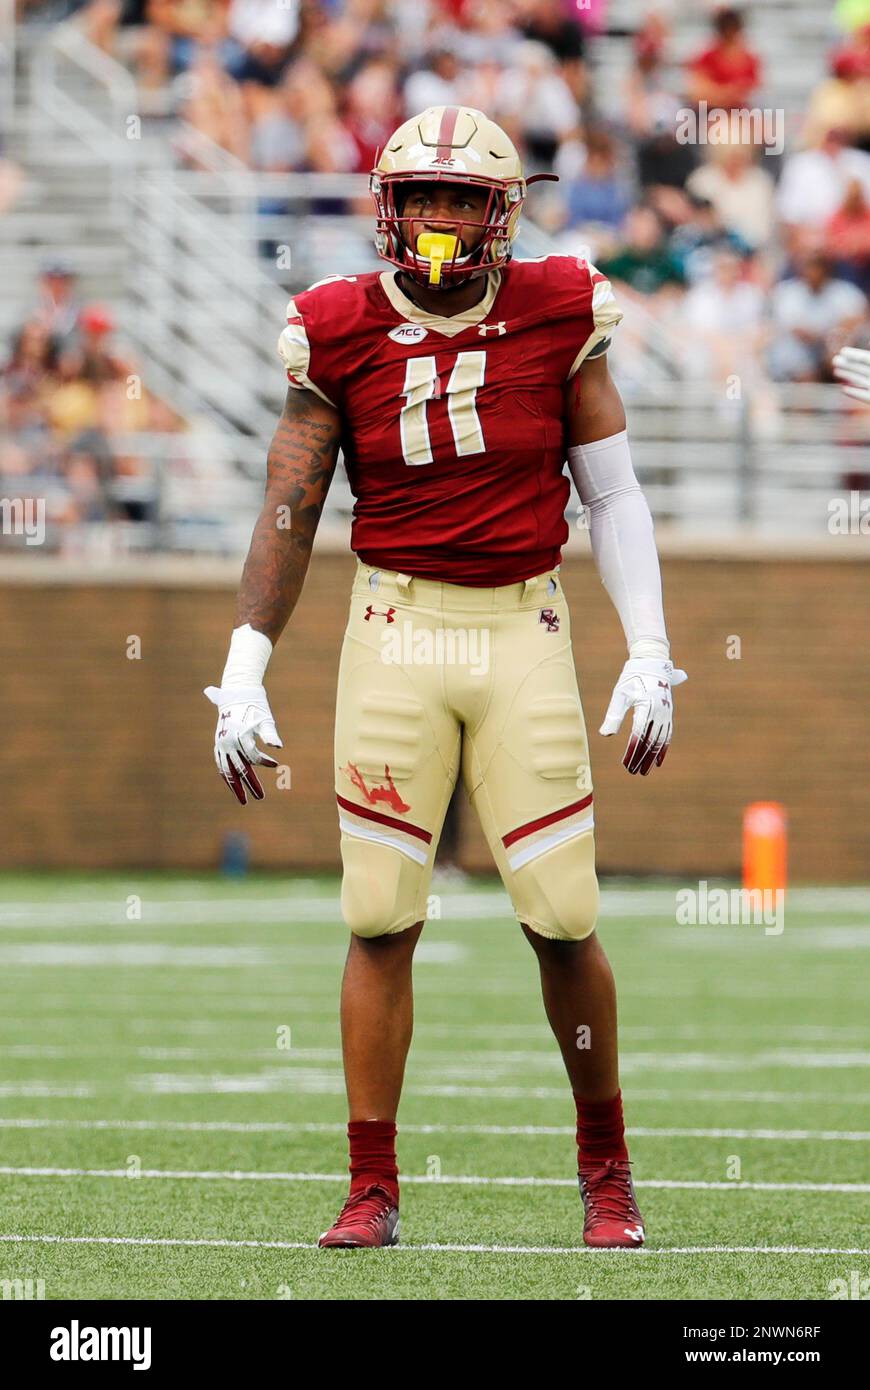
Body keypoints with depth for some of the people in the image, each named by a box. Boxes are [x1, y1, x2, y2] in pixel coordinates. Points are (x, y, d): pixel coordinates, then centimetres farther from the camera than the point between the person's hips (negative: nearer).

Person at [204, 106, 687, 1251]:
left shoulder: (559, 318, -1)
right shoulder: (343, 337, -1)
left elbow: (614, 496, 6)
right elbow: (288, 512, 3)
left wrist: (651, 657, 2)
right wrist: (242, 676, -2)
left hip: (526, 632, 0)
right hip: (395, 631, 0)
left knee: (564, 920, -1)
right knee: (381, 922, -1)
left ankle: (604, 1159, 20)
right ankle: (372, 1189, 7)